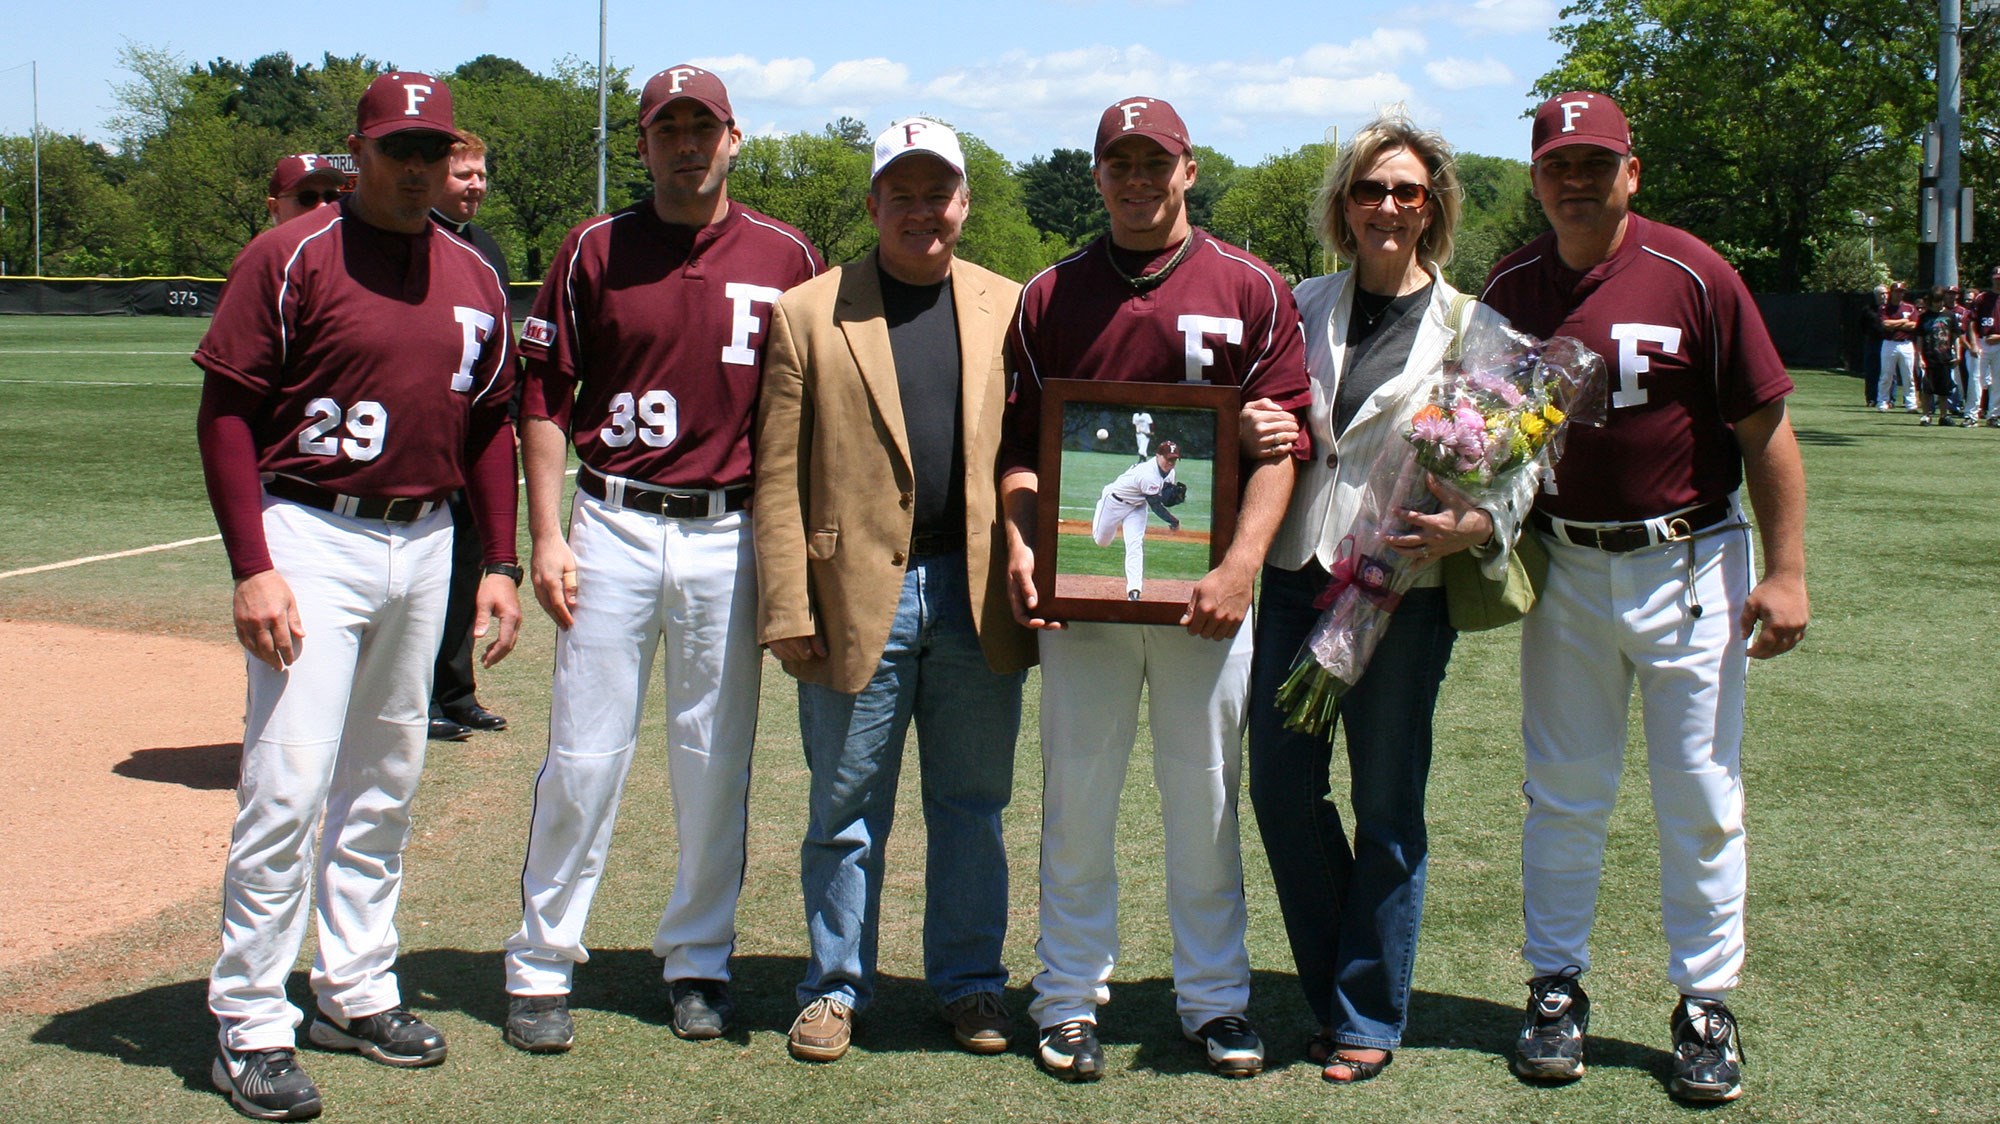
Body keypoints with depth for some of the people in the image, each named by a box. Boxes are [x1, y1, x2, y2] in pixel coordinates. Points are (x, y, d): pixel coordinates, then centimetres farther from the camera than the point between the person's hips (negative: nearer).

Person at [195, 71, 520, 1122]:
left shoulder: (474, 278, 10)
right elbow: (225, 414, -9)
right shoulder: (290, 256, -7)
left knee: (385, 785, 14)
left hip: (424, 544, 6)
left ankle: (356, 992, 27)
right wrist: (252, 568, -16)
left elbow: (491, 424, 16)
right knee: (287, 786, -8)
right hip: (311, 541, -6)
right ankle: (249, 1030, 2)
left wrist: (500, 563, 9)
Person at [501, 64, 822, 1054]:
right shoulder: (594, 250, 4)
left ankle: (698, 960, 21)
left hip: (732, 536, 1)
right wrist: (545, 535, -3)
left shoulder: (786, 258, 5)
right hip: (612, 528, 0)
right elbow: (544, 396, 4)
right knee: (583, 755, 0)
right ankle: (540, 967, 12)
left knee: (716, 760, 7)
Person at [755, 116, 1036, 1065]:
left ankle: (969, 981, 25)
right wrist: (786, 609, -7)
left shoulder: (1009, 309, 8)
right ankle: (836, 985, 23)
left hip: (977, 595, 2)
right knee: (846, 809, 9)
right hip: (858, 595, -1)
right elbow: (779, 475, -1)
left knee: (972, 805, 11)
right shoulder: (808, 314, 2)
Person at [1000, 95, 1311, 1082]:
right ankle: (1072, 1002, 16)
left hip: (1206, 588, -1)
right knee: (1077, 796, 5)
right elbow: (1019, 442, 8)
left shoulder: (1251, 290, 4)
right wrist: (1020, 545, -9)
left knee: (1205, 798, 7)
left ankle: (1215, 1001, 19)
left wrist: (1240, 567, -13)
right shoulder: (1049, 296, 9)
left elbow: (1278, 442, -2)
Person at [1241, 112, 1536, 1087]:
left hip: (1403, 591, -4)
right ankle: (1336, 990, 25)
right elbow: (1260, 422, 17)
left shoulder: (1472, 328, 0)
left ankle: (1367, 1018, 20)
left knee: (1386, 809, 4)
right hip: (1296, 574, 4)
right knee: (1281, 788, 6)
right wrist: (1255, 432, -7)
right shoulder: (1304, 308, 10)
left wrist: (1473, 524, -23)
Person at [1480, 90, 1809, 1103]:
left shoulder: (1691, 275, -8)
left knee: (1702, 798, 4)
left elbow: (1766, 429, -6)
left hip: (1689, 564, -3)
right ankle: (1556, 986, 23)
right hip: (1563, 567, 3)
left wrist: (1785, 571, -10)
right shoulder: (1510, 289, 3)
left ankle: (1705, 1004, 15)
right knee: (1563, 793, 11)